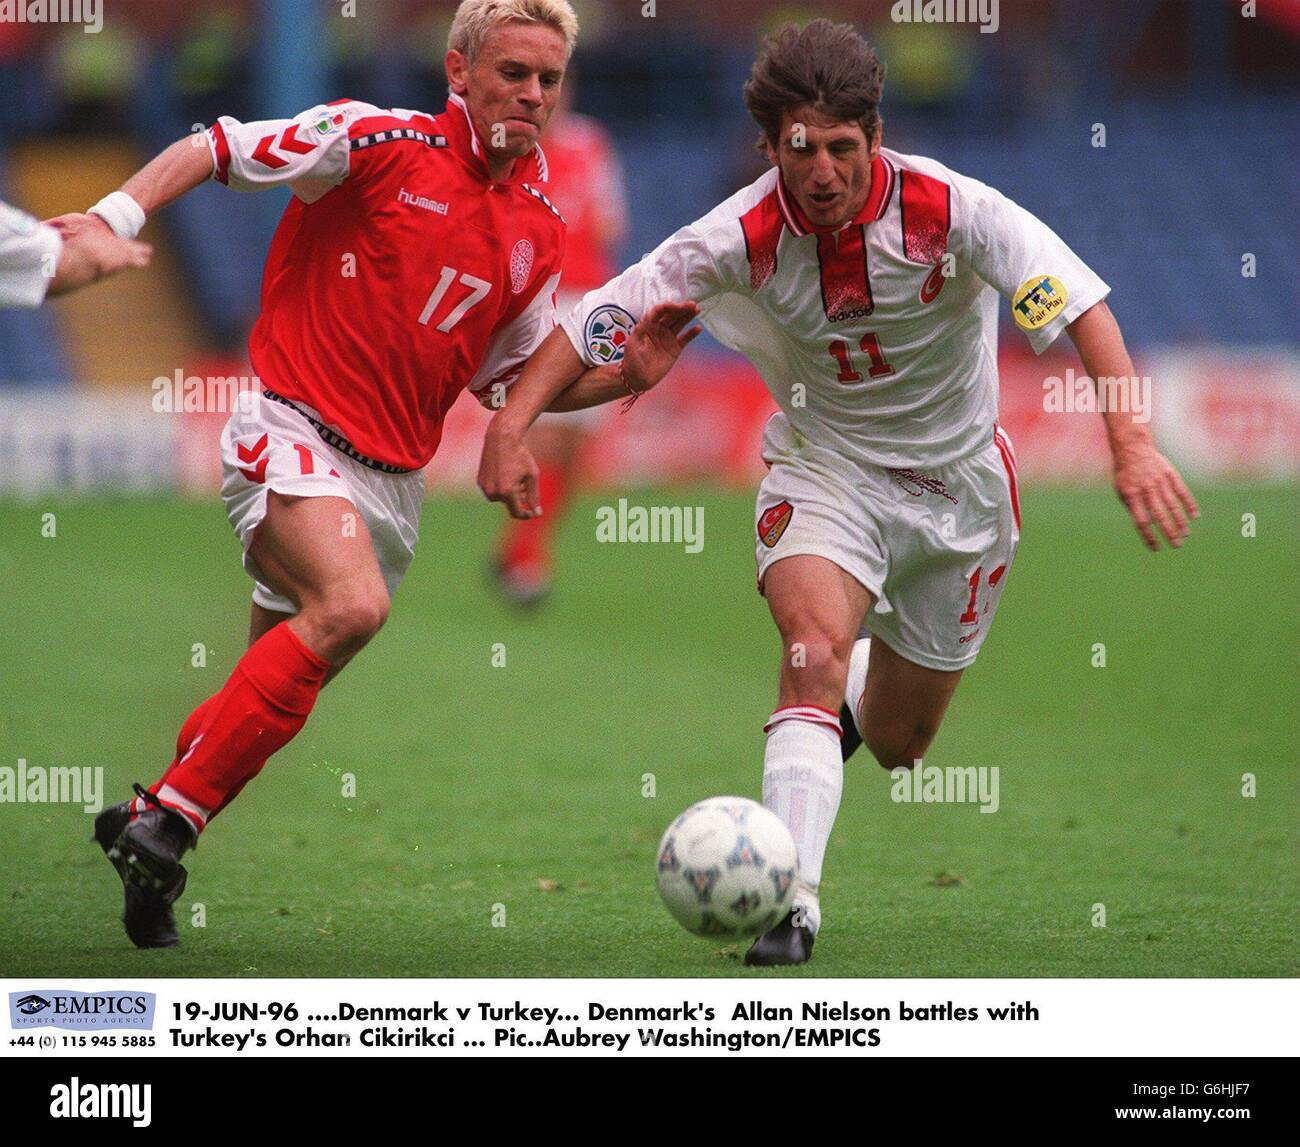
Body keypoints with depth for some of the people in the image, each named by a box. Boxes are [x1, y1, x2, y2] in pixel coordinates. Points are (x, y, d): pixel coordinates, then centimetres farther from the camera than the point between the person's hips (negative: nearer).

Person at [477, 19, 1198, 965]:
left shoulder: (948, 210, -24)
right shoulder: (745, 238, -21)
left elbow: (1078, 302, -31)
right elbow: (603, 317, -15)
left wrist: (1133, 443, -44)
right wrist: (513, 422, -29)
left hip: (959, 479, 1)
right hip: (823, 469, -1)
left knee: (897, 743, 10)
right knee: (814, 657, -30)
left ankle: (875, 682, 48)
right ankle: (792, 901, -32)